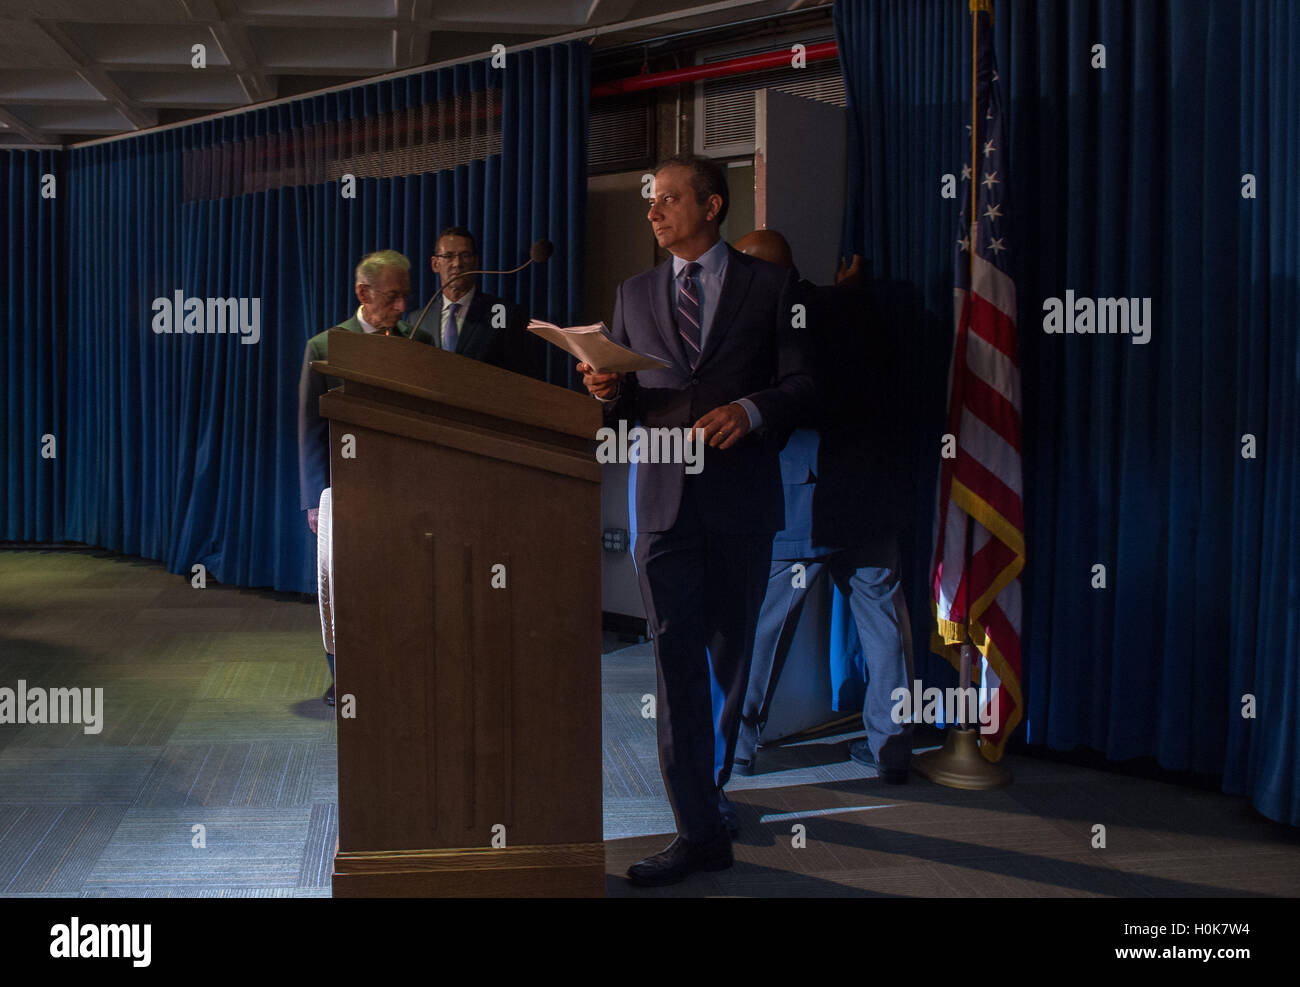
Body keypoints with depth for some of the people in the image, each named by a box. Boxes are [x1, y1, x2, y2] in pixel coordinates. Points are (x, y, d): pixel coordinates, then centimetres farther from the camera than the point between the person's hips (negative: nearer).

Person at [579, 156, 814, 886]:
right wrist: (609, 391, -7)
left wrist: (750, 409, -19)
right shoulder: (635, 295, 14)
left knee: (738, 657, 9)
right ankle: (701, 831, -2)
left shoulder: (769, 285, 5)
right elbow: (624, 404, 15)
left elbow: (802, 386, 0)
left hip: (741, 496, -2)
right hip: (665, 498, 2)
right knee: (677, 662, -5)